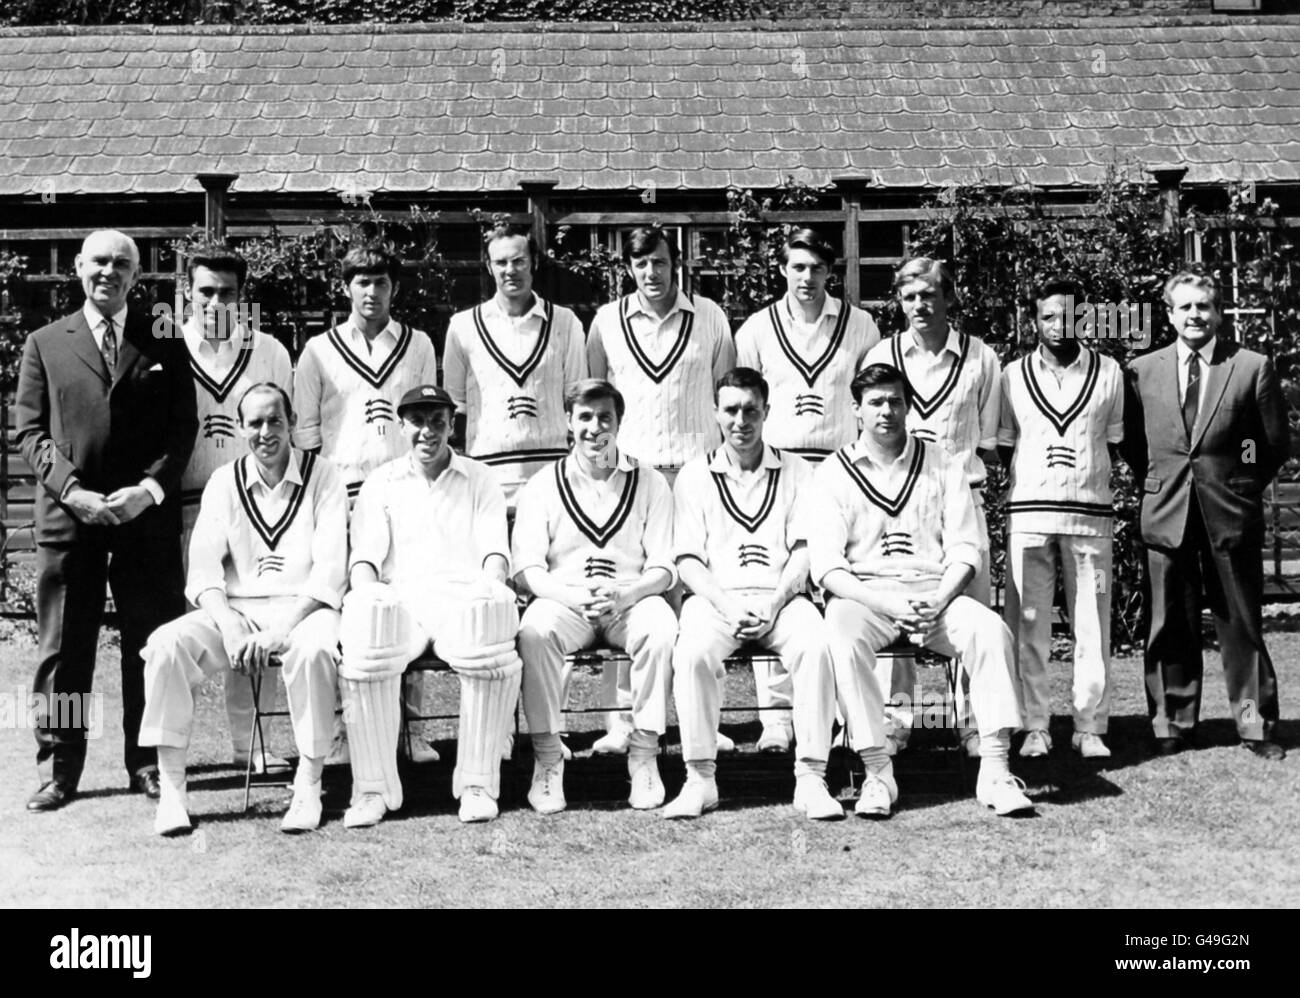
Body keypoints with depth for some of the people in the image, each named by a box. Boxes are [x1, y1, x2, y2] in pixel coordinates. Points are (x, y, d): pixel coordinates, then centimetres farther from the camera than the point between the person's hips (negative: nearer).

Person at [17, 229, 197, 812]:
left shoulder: (165, 343, 10)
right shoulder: (45, 343, 11)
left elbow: (183, 429, 5)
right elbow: (29, 430, 5)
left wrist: (149, 488, -11)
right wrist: (71, 490, -10)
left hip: (148, 518, 0)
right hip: (67, 517, 0)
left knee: (152, 647, 4)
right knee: (63, 650, 4)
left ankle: (148, 764, 15)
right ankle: (59, 770, 13)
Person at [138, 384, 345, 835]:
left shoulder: (322, 477, 1)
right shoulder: (224, 482, 10)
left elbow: (330, 569, -8)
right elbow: (203, 565, 2)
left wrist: (281, 630, -21)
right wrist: (228, 625, -18)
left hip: (303, 608, -3)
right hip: (235, 609, 3)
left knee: (313, 648, -37)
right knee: (166, 643, -23)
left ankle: (309, 788, -22)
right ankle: (171, 790, -16)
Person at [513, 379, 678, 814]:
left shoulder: (649, 483, 8)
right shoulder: (542, 486, 8)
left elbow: (663, 568, 1)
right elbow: (527, 568, -2)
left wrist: (624, 594, -20)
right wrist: (571, 596, -22)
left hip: (630, 600, 0)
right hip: (564, 600, 0)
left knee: (662, 627, -33)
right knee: (535, 630, -33)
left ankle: (644, 753, -20)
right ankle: (547, 757, -21)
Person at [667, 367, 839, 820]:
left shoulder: (796, 472, 14)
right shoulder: (694, 476, 12)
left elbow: (803, 551, 5)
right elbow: (688, 560, 4)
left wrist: (773, 604, -12)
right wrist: (728, 608, -12)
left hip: (780, 597, 1)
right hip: (716, 596, 0)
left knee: (816, 646, -31)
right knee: (693, 652, -32)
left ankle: (811, 778, -24)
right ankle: (700, 779, -21)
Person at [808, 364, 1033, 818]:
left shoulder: (942, 466, 12)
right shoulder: (833, 473, 5)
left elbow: (965, 550, 6)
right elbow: (826, 566, -4)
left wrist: (937, 602, -14)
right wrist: (887, 603, -19)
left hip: (935, 592, 2)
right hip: (863, 593, -2)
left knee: (990, 629, -26)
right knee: (843, 638, -34)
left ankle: (995, 771, -22)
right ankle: (877, 773, -27)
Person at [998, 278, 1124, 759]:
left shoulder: (1109, 373, 8)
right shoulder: (1013, 375, 7)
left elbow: (1117, 440, 14)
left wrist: (1086, 470, 2)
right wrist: (1033, 470, 2)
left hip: (1091, 512, 0)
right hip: (1028, 515, 0)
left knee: (1092, 624, 2)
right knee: (1028, 625, 0)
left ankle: (1090, 727, 10)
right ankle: (1034, 726, 7)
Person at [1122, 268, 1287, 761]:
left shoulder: (1253, 367, 2)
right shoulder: (1142, 370, 6)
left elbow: (1276, 443, 7)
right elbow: (1131, 443, 15)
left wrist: (1243, 490, 6)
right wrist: (1155, 485, 9)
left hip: (1232, 516, -1)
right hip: (1166, 514, 1)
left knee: (1241, 623, 6)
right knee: (1170, 626, 6)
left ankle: (1255, 725, 16)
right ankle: (1172, 725, 15)